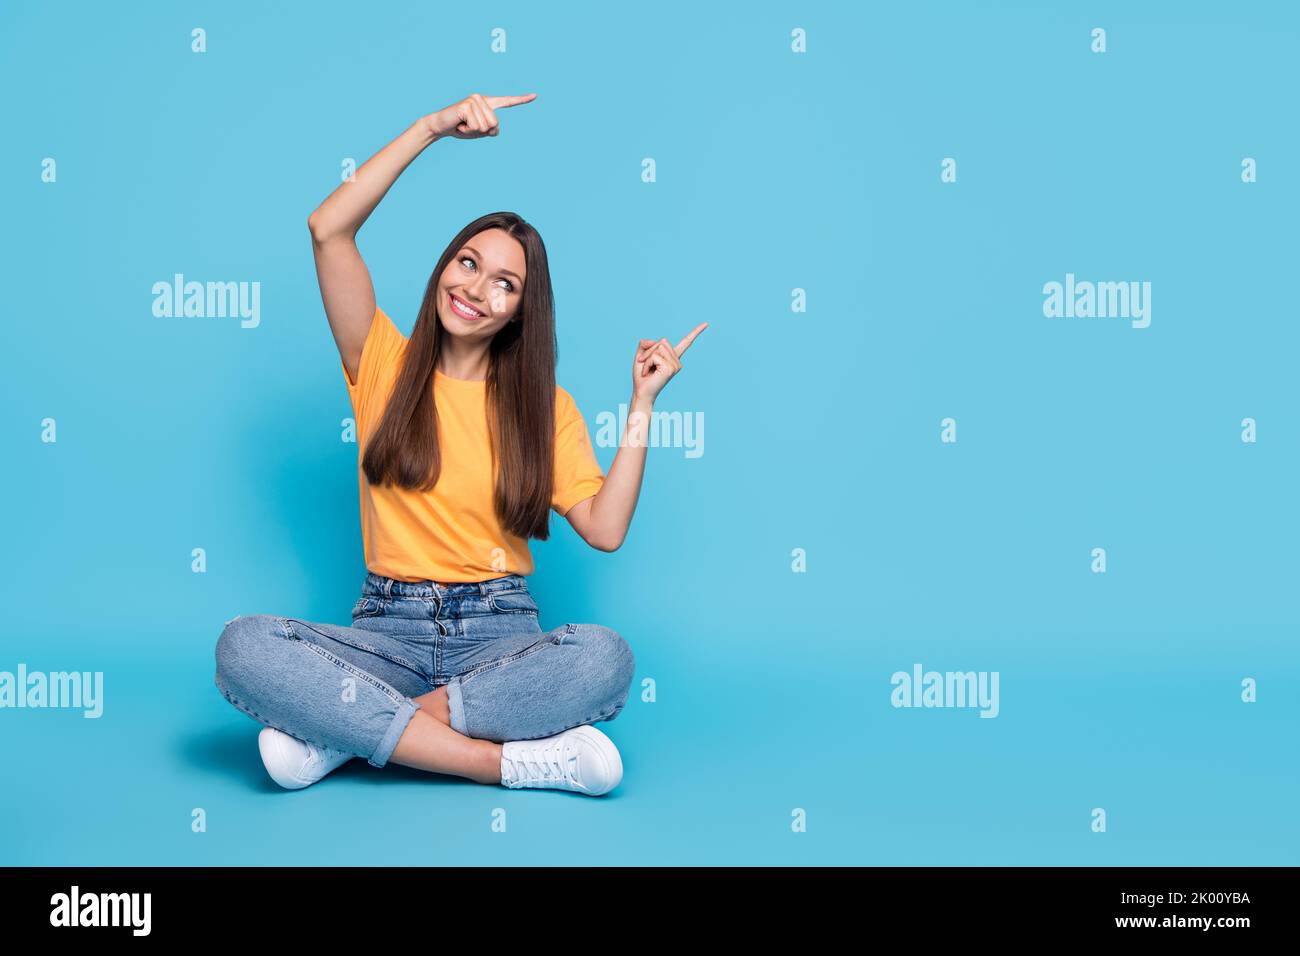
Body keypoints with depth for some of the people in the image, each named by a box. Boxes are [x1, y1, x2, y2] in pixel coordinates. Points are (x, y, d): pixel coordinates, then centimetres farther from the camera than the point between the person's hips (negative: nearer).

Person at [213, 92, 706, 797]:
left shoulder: (546, 406, 10)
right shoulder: (386, 365, 8)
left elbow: (605, 529, -3)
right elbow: (328, 229, -5)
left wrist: (641, 406, -3)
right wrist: (432, 127, -7)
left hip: (499, 635, 1)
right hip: (388, 630, 0)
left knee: (606, 657, -34)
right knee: (243, 646, -30)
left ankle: (346, 729, -25)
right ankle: (512, 759, -29)